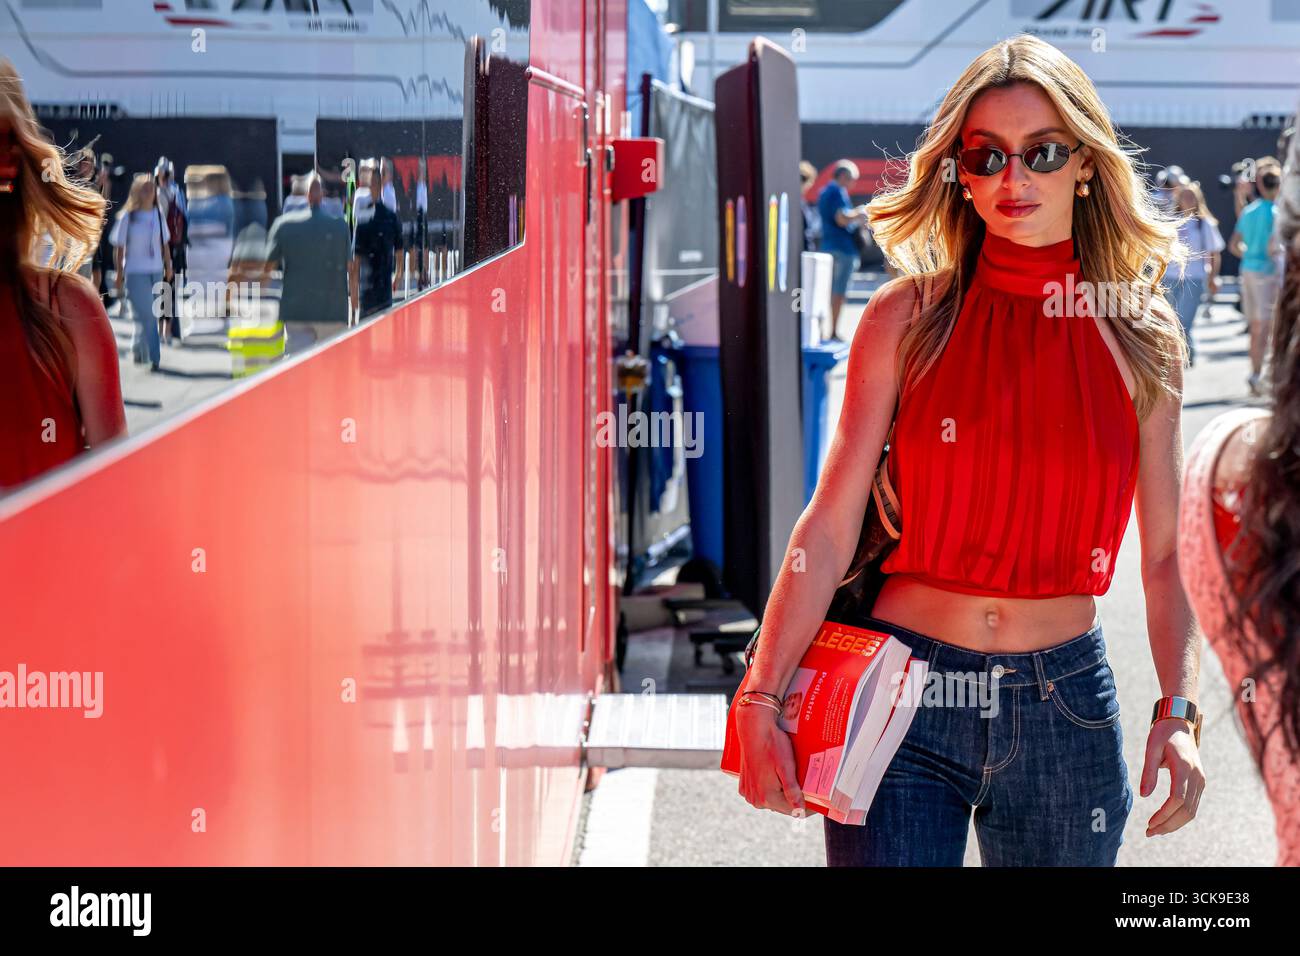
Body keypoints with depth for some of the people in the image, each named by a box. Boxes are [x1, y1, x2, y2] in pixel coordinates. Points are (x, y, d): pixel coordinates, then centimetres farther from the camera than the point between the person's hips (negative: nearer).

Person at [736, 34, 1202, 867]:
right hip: (904, 693, -2)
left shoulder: (1143, 337, 3)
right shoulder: (908, 319, -2)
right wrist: (762, 698, -9)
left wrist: (1179, 712, -7)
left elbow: (1166, 556, 4)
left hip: (1066, 704, 2)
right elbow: (830, 527, -4)